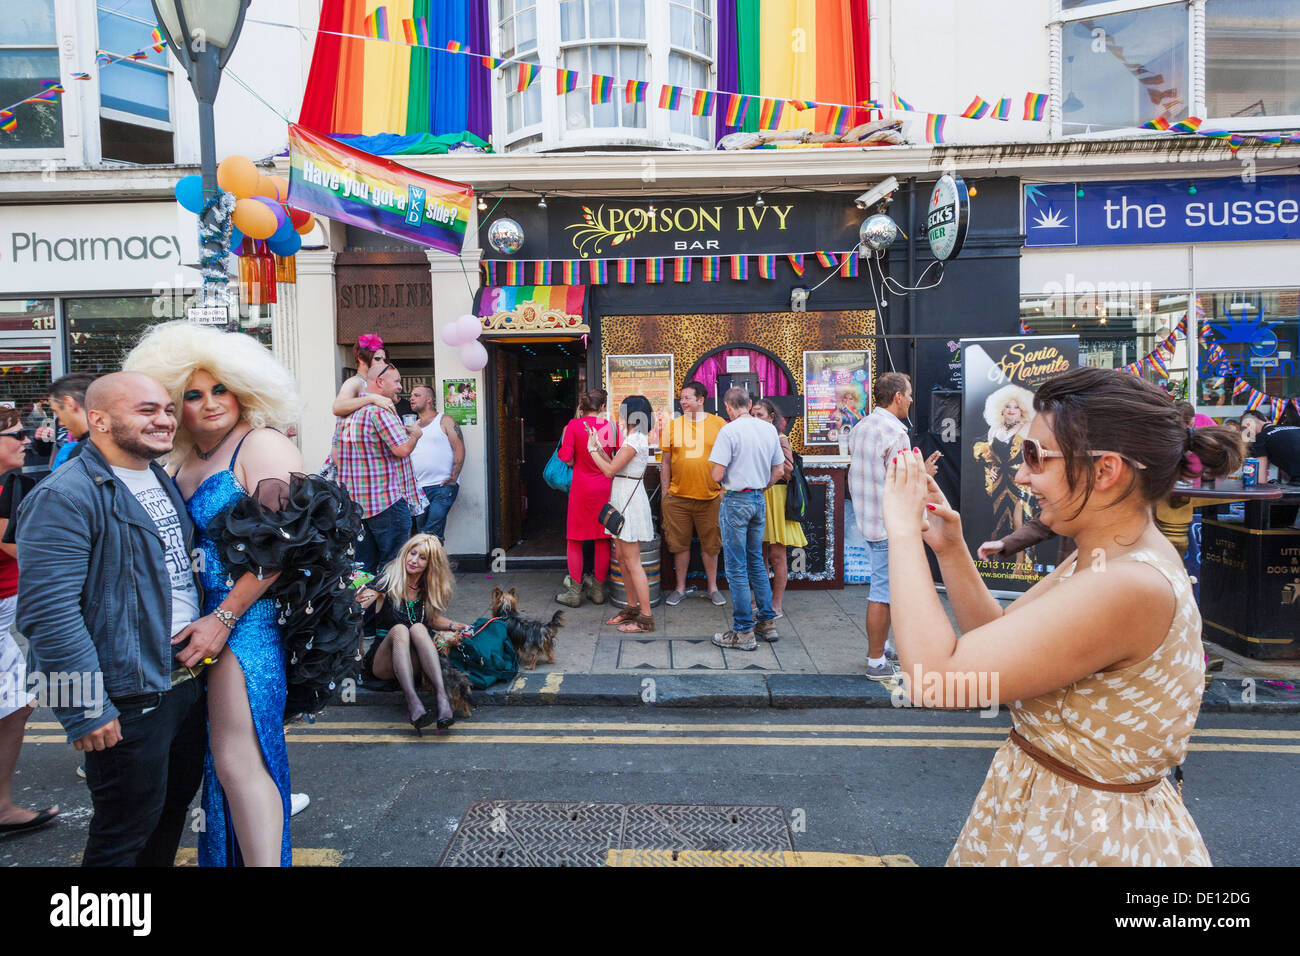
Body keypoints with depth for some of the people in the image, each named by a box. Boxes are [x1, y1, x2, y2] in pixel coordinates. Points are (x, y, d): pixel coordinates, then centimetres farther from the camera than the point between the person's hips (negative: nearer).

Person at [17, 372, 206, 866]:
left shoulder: (163, 482, 10)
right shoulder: (63, 497, -18)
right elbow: (49, 611, -22)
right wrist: (85, 710, -22)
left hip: (186, 674, 8)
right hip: (128, 701, -8)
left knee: (175, 803, 22)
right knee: (127, 831, 7)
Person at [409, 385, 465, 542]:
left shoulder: (445, 421, 4)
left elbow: (459, 449, -4)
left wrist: (453, 478, -13)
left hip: (442, 486, -6)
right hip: (418, 488, 6)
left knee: (432, 534, -18)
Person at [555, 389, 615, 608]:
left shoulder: (574, 425, -7)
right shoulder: (611, 426, -2)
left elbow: (566, 457, -10)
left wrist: (579, 464, 10)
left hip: (582, 487, -2)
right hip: (606, 487, 2)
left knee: (575, 540, 8)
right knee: (602, 540, 11)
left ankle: (574, 592, 11)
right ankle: (598, 590, 18)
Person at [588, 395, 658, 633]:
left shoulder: (635, 440, -16)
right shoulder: (634, 438, 15)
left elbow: (610, 470, -17)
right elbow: (614, 465, 13)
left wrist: (592, 450, -6)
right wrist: (598, 446, 10)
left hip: (630, 501, -10)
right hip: (623, 500, 10)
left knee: (632, 562, -7)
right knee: (621, 557, 16)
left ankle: (646, 618, -2)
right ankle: (632, 607, 25)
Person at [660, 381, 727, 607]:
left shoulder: (719, 424, 1)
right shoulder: (673, 425, 5)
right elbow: (666, 462, 8)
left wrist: (725, 489, 2)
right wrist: (665, 494, 5)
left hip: (710, 496, -1)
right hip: (678, 496, 1)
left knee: (710, 544, 8)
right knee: (680, 544, 8)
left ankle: (712, 587, 24)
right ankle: (680, 588, 22)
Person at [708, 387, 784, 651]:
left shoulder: (729, 431, -15)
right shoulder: (769, 429, 6)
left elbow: (717, 475, -17)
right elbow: (779, 471, 11)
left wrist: (726, 485, 5)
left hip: (736, 501, -7)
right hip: (759, 500, 7)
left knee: (736, 568, 0)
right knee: (756, 562, 18)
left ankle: (744, 632, 5)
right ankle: (767, 623, 23)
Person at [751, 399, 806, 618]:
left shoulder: (780, 439, -6)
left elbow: (788, 474, -12)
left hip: (775, 497, -5)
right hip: (756, 497, 6)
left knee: (776, 554, -2)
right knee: (759, 553, 10)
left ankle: (776, 605, 5)